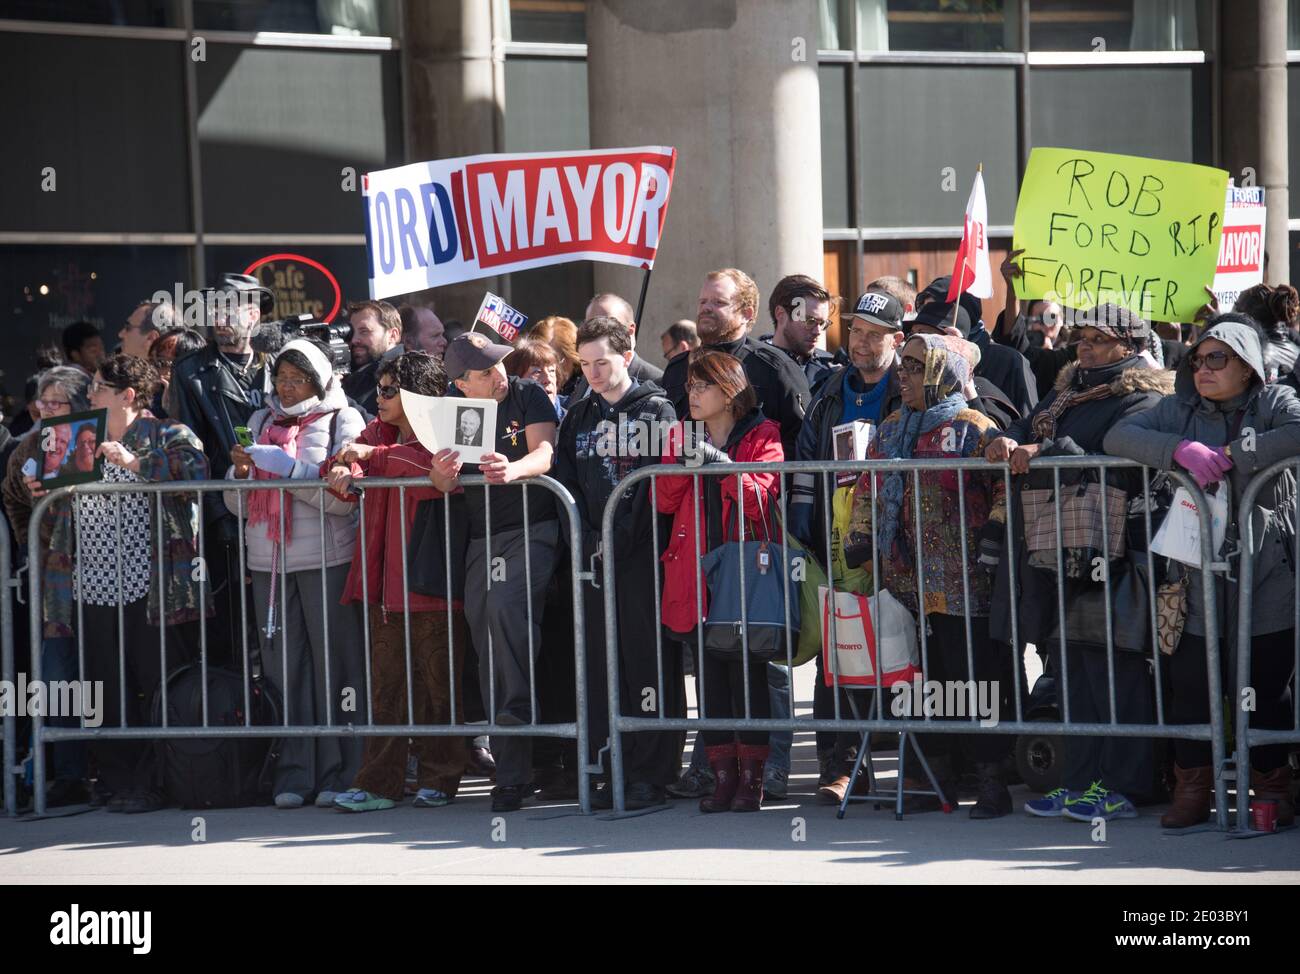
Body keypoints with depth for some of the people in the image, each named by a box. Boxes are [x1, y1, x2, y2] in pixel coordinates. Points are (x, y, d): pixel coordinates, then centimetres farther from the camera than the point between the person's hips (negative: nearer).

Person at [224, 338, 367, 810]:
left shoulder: (342, 421, 4)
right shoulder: (261, 422, 18)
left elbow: (343, 497, -8)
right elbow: (239, 505, 17)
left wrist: (287, 466, -14)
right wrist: (240, 472, -3)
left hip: (326, 558, -4)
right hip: (269, 561, 4)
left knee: (334, 664, -4)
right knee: (284, 666, 1)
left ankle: (338, 775, -2)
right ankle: (293, 776, 2)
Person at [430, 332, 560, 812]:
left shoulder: (528, 397, 1)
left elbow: (545, 452, -11)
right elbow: (445, 485, 4)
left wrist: (514, 470, -33)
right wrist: (442, 473, -21)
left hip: (532, 531, -4)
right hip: (480, 540, 4)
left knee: (506, 605, -33)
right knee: (489, 653, 1)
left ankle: (520, 711, -22)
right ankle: (512, 772, 5)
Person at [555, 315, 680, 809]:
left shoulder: (657, 410, 0)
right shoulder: (579, 417, 17)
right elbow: (566, 484, 13)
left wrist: (620, 538, -14)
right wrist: (587, 541, -2)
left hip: (642, 558, -5)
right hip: (596, 559, 5)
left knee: (648, 662, -4)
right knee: (603, 664, 4)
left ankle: (650, 774, -2)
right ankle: (614, 771, 9)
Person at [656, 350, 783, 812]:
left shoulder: (763, 436, 1)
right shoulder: (683, 435, 14)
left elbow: (760, 499, -10)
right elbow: (664, 501, 7)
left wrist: (718, 461, -19)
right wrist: (682, 460, -9)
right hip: (698, 571, 4)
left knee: (748, 671, -5)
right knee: (710, 672, 2)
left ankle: (751, 775, 0)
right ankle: (722, 774, 6)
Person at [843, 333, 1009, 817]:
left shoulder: (973, 429, -3)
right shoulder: (891, 430, 16)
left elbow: (1007, 483, -6)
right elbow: (868, 488, 22)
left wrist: (995, 526, -17)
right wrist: (859, 537, 13)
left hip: (960, 583, -6)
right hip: (905, 578, 6)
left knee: (971, 675, -6)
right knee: (923, 677, 9)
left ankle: (991, 779, -1)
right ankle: (938, 777, 17)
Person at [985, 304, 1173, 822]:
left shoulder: (1141, 400, -8)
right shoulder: (1069, 389, 20)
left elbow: (1119, 470, -22)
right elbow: (1024, 431, 18)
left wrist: (1044, 453, -24)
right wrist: (1008, 444, -6)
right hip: (1054, 558, 9)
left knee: (1111, 671, -6)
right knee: (1071, 668, 11)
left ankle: (1119, 787, -3)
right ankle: (1081, 782, 17)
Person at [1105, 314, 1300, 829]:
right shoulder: (1180, 410, 11)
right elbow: (1119, 435, -1)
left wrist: (1232, 453, -21)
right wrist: (1180, 449, -17)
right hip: (1198, 574, 3)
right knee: (1190, 679, 0)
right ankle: (1193, 784, 13)